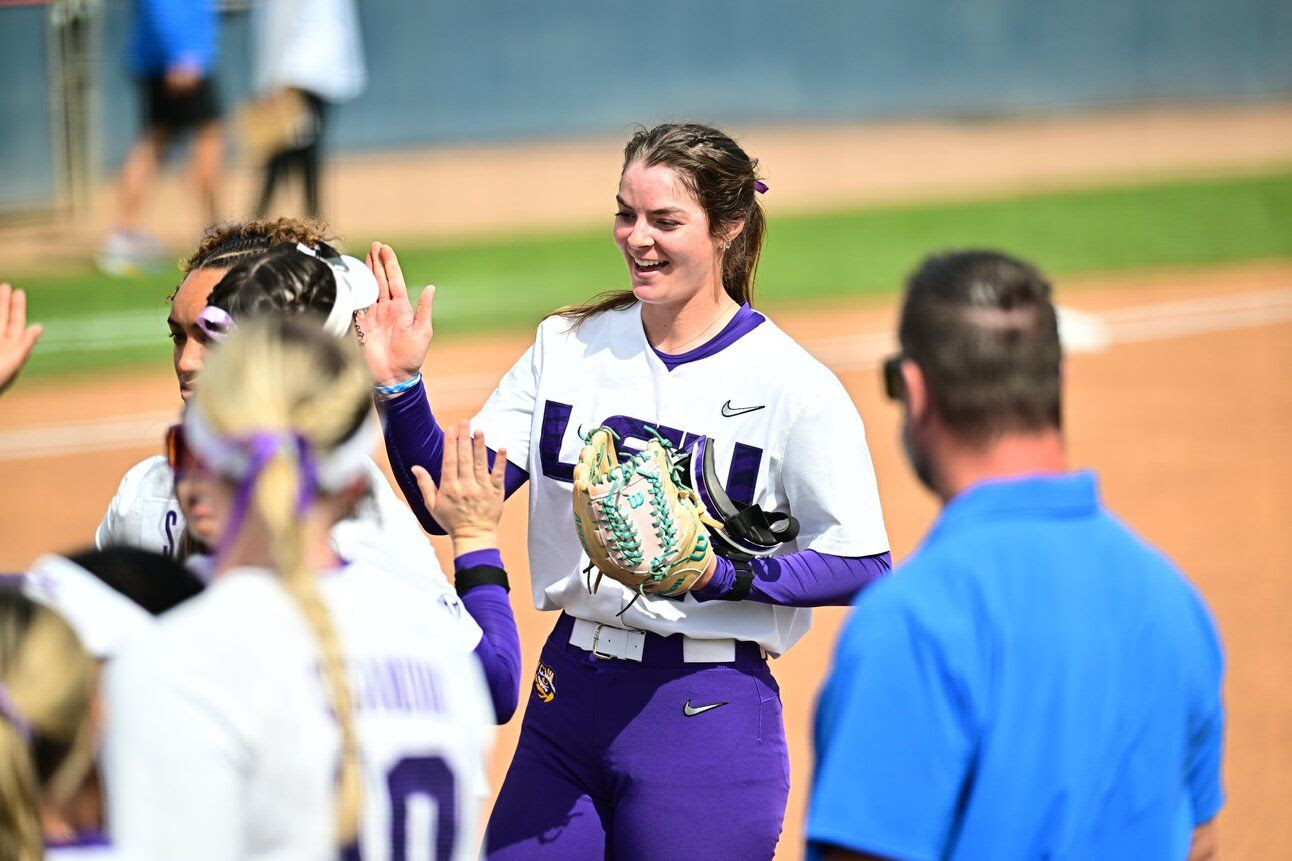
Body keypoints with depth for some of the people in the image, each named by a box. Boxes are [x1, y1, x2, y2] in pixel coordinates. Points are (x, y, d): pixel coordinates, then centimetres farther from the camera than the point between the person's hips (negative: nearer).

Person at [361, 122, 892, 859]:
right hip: (564, 698, 5)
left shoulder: (795, 385, -8)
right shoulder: (568, 347, 7)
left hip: (707, 714, -4)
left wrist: (722, 576, -20)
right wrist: (400, 386, -11)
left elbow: (863, 567, -7)